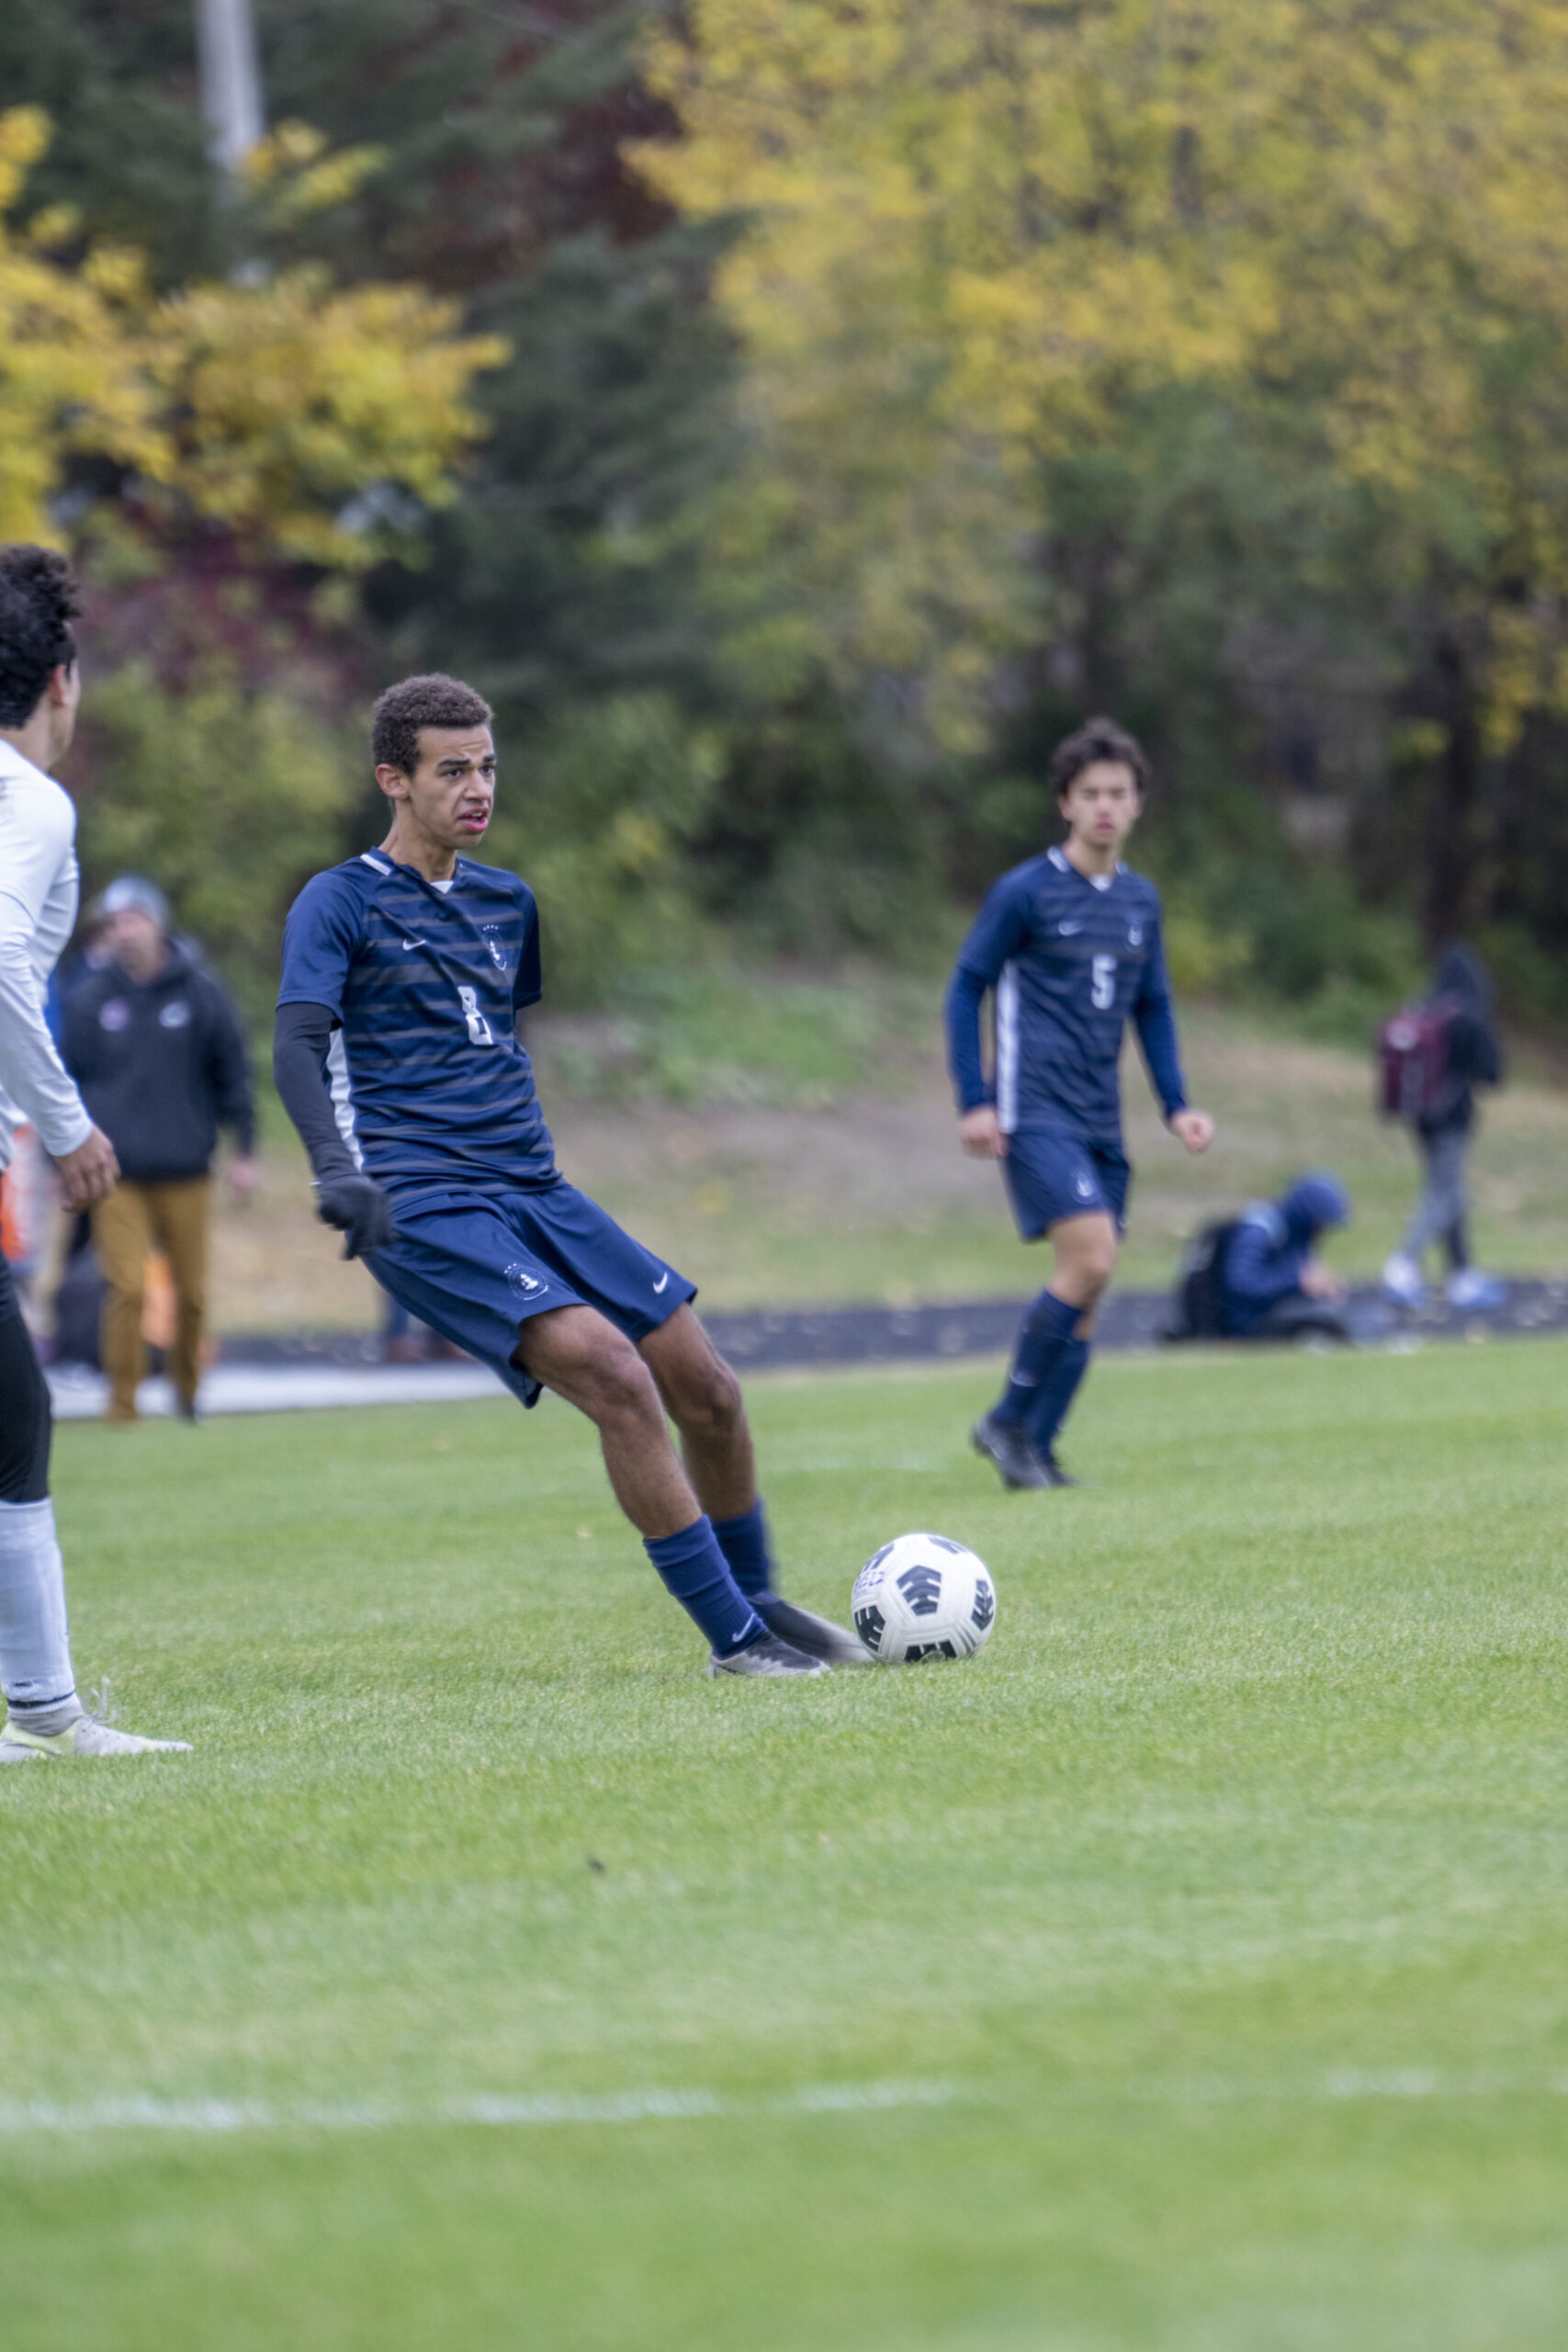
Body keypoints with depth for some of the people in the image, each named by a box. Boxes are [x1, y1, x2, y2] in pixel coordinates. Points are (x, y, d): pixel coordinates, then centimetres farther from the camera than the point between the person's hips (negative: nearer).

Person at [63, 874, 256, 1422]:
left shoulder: (200, 994, 4)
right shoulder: (89, 1000, 5)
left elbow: (232, 1075, 10)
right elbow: (68, 1080, 12)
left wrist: (244, 1151, 6)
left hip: (186, 1173, 1)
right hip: (116, 1174, -1)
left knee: (192, 1292, 5)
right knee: (126, 1288, -12)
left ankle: (187, 1387, 24)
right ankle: (122, 1398, -4)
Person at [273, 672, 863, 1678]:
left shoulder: (507, 900, 18)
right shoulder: (340, 903, -2)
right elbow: (299, 1045, -15)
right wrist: (340, 1171, -30)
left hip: (535, 1191, 7)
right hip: (423, 1206, -7)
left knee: (708, 1391, 1)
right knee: (613, 1373, -24)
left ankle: (756, 1603, 25)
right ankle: (732, 1635, -17)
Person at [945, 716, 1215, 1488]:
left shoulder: (1141, 900, 11)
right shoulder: (1025, 892, -6)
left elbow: (1152, 1007, 21)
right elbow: (967, 988, -2)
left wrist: (1176, 1105, 11)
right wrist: (973, 1102, -8)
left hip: (1101, 1122, 6)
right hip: (1034, 1112, -6)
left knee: (1085, 1294, 3)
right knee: (1090, 1257, -20)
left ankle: (1035, 1452, 10)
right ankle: (1009, 1419, -6)